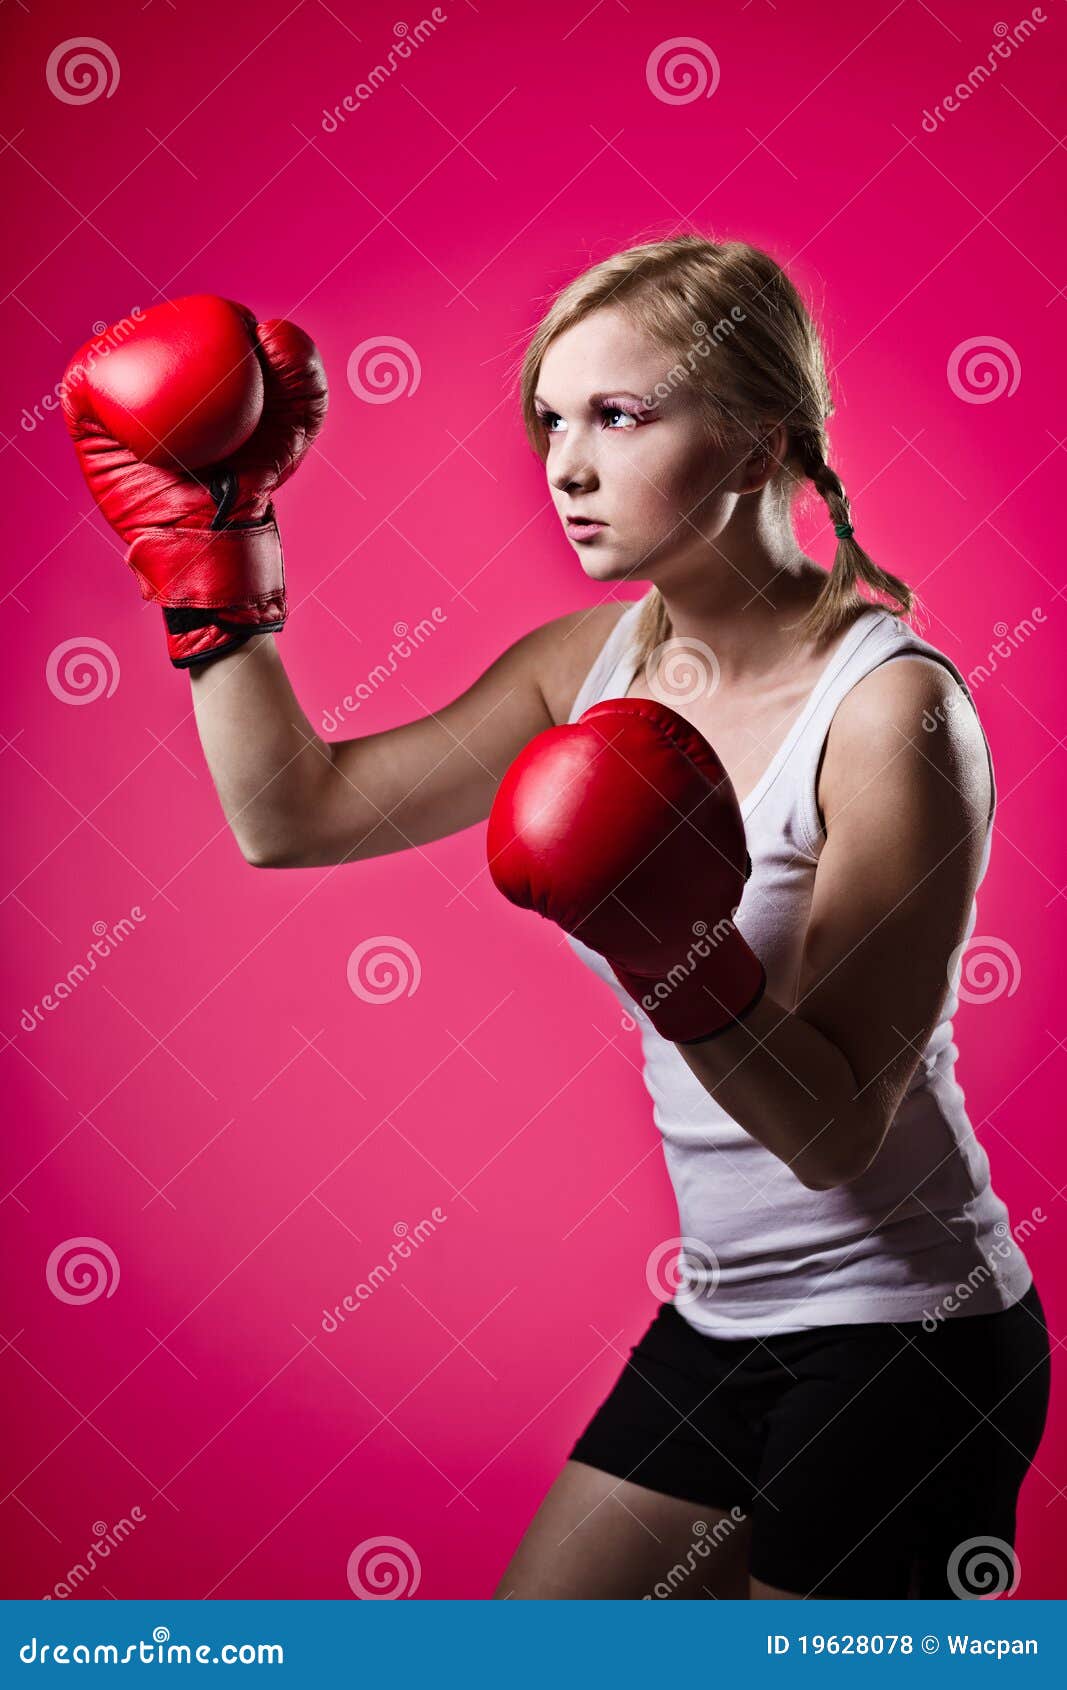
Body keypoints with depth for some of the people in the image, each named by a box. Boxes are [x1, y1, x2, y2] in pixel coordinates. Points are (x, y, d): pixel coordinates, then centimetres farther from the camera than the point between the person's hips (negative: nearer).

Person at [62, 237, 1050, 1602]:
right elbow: (294, 812, 0)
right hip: (719, 1322, 7)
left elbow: (837, 1133, -21)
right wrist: (207, 545, -1)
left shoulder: (894, 710, -21)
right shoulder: (594, 665, -1)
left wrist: (684, 958, -37)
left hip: (902, 1345, -6)